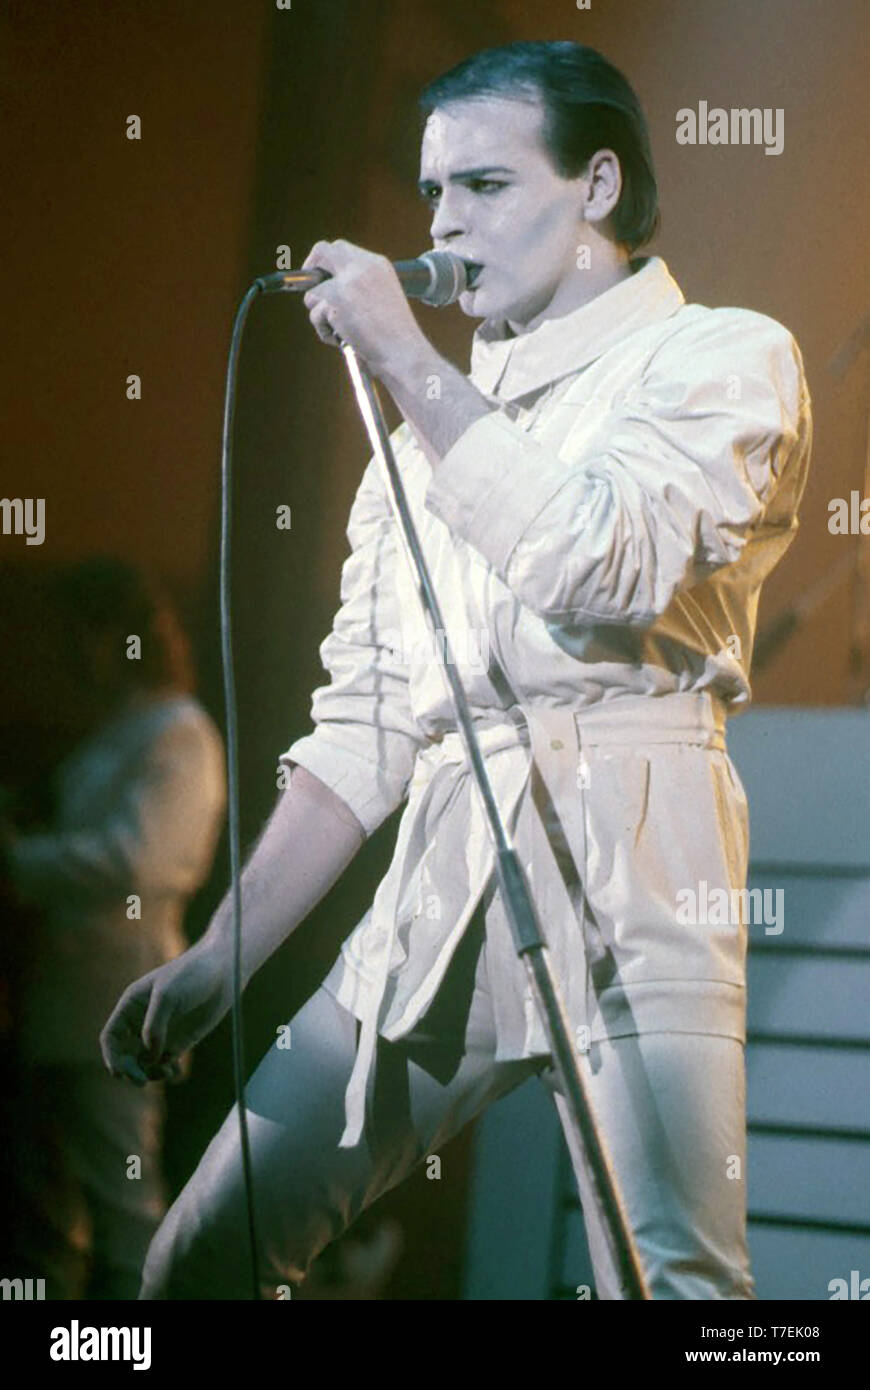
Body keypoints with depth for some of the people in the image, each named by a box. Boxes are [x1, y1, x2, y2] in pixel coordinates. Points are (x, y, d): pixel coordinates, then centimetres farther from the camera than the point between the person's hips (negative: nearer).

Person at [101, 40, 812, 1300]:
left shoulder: (724, 360, 5)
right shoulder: (434, 419, 24)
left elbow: (603, 566, -15)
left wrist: (408, 362, -7)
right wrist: (221, 957, 14)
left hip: (628, 874, -6)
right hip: (439, 890, 6)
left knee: (668, 1279, -22)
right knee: (208, 1252, 3)